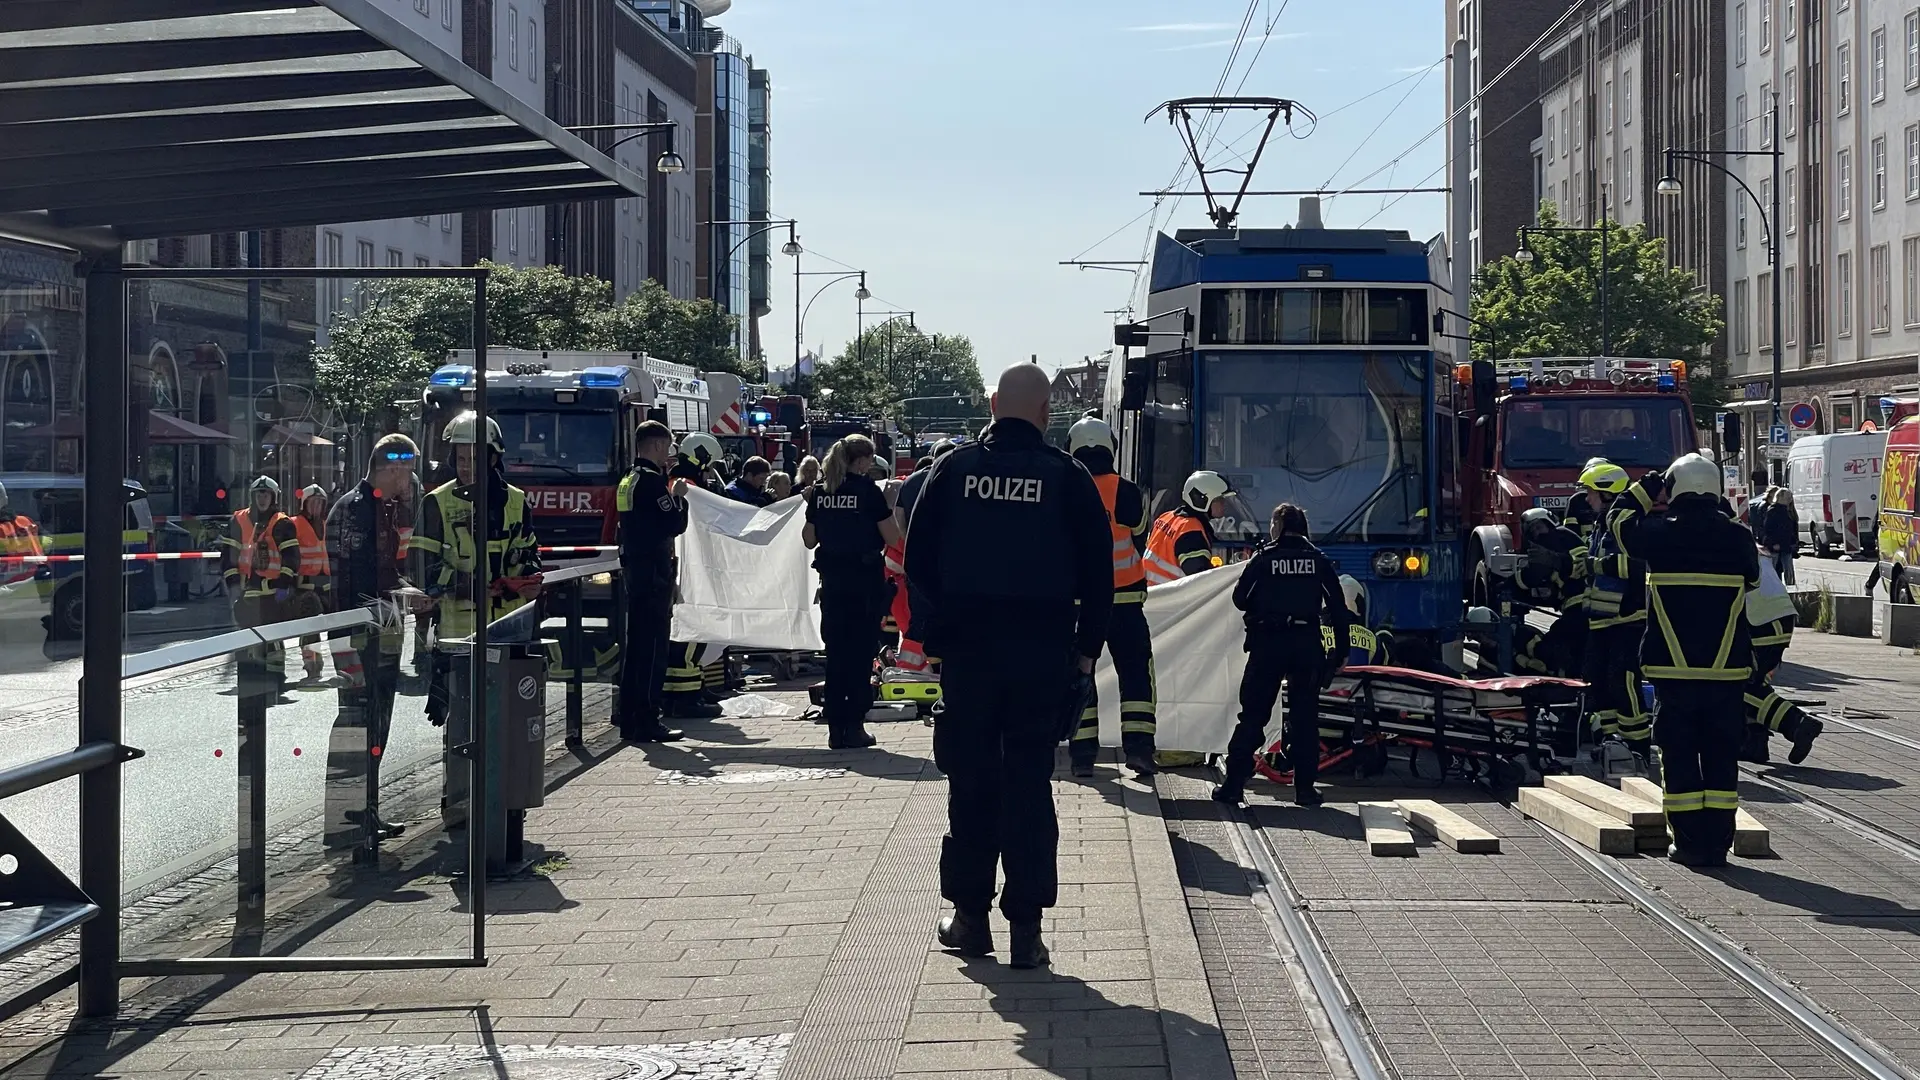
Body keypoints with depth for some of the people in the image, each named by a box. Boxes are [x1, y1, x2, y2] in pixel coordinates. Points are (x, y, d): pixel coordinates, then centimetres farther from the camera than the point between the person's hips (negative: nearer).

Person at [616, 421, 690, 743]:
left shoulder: (628, 481, 15)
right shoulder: (653, 481, -14)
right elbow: (675, 524, -18)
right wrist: (679, 497, -2)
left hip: (634, 569, 10)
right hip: (654, 572, -10)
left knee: (635, 644, 14)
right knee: (653, 647, -8)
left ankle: (629, 716, 20)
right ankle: (646, 722, -9)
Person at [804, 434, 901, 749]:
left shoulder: (819, 491, 5)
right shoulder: (867, 489, -9)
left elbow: (809, 540, 11)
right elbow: (892, 537, -9)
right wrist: (891, 507, 6)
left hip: (831, 578, 5)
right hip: (865, 579, -4)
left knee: (835, 652, 10)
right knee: (861, 652, 2)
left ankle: (836, 729, 10)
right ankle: (854, 727, 2)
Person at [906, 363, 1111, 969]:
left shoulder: (954, 469, 2)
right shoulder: (1067, 477, -2)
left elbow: (917, 558, 4)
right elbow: (1097, 571, -1)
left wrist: (932, 632, 10)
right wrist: (1087, 646, 7)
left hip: (965, 647, 1)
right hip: (1043, 650, -1)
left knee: (970, 782, 9)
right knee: (1029, 787, 2)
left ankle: (970, 915, 14)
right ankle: (1026, 928, 3)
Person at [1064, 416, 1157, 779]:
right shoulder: (1128, 492, -6)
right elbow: (1139, 542, 7)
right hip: (1124, 599, -1)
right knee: (1135, 670, 6)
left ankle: (1082, 751, 5)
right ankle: (1137, 745, -2)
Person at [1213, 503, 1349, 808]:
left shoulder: (1264, 558, 0)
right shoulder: (1319, 560, 6)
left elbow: (1240, 599, 0)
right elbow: (1338, 607, 4)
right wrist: (1341, 651, 9)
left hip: (1268, 642, -1)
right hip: (1307, 643, 2)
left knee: (1253, 713, 2)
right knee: (1305, 716, 8)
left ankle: (1234, 783, -2)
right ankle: (1305, 787, 6)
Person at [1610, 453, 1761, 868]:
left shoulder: (1659, 532, -5)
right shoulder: (1737, 537, 0)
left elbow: (1618, 519, 14)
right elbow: (1752, 580, 17)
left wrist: (1649, 487, 22)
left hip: (1673, 668, -2)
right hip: (1728, 669, 2)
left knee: (1679, 754, 5)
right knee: (1721, 756, 8)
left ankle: (1690, 842, 4)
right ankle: (1717, 842, 9)